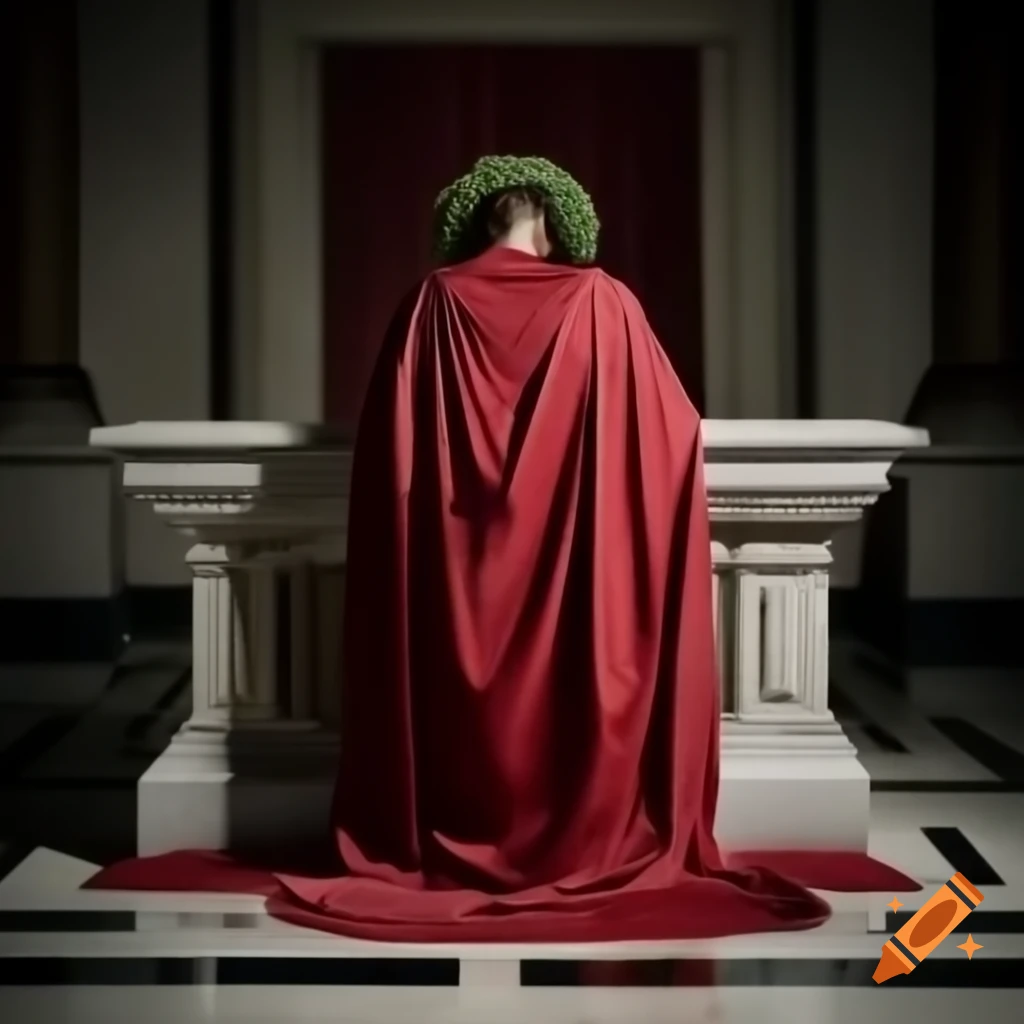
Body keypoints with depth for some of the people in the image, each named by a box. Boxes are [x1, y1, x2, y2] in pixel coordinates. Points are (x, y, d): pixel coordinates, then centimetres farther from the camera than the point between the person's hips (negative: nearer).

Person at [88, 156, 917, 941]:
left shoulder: (435, 305, 1)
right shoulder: (603, 305, -2)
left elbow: (386, 443, 4)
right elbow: (675, 431, 7)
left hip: (459, 576, 2)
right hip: (577, 571, -1)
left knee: (469, 703, 11)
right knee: (577, 696, 8)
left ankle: (456, 852, 14)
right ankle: (588, 849, 11)